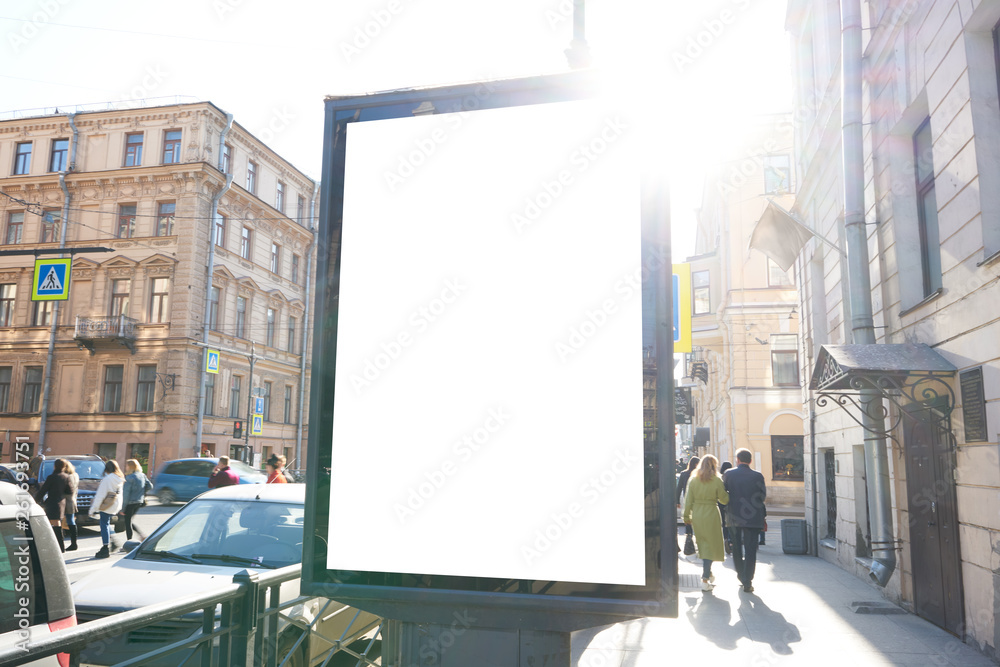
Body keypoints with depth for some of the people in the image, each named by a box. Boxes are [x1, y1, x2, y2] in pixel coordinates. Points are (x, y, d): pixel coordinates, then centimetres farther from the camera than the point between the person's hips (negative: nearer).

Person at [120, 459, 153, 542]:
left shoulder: (129, 477, -15)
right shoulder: (142, 476, 5)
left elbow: (126, 493, -16)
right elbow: (150, 487, 5)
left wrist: (123, 507, -13)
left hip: (130, 502, -7)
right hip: (139, 502, 7)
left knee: (128, 523, 3)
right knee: (129, 521, 20)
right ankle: (142, 536, 9)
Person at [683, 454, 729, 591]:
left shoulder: (693, 480, 1)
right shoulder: (716, 480, -8)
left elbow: (688, 500, 3)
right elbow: (724, 499, -3)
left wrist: (687, 516, 11)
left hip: (696, 514, 4)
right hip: (711, 514, -3)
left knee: (702, 545, 18)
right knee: (710, 545, 4)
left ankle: (707, 573, 30)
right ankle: (705, 579, 0)